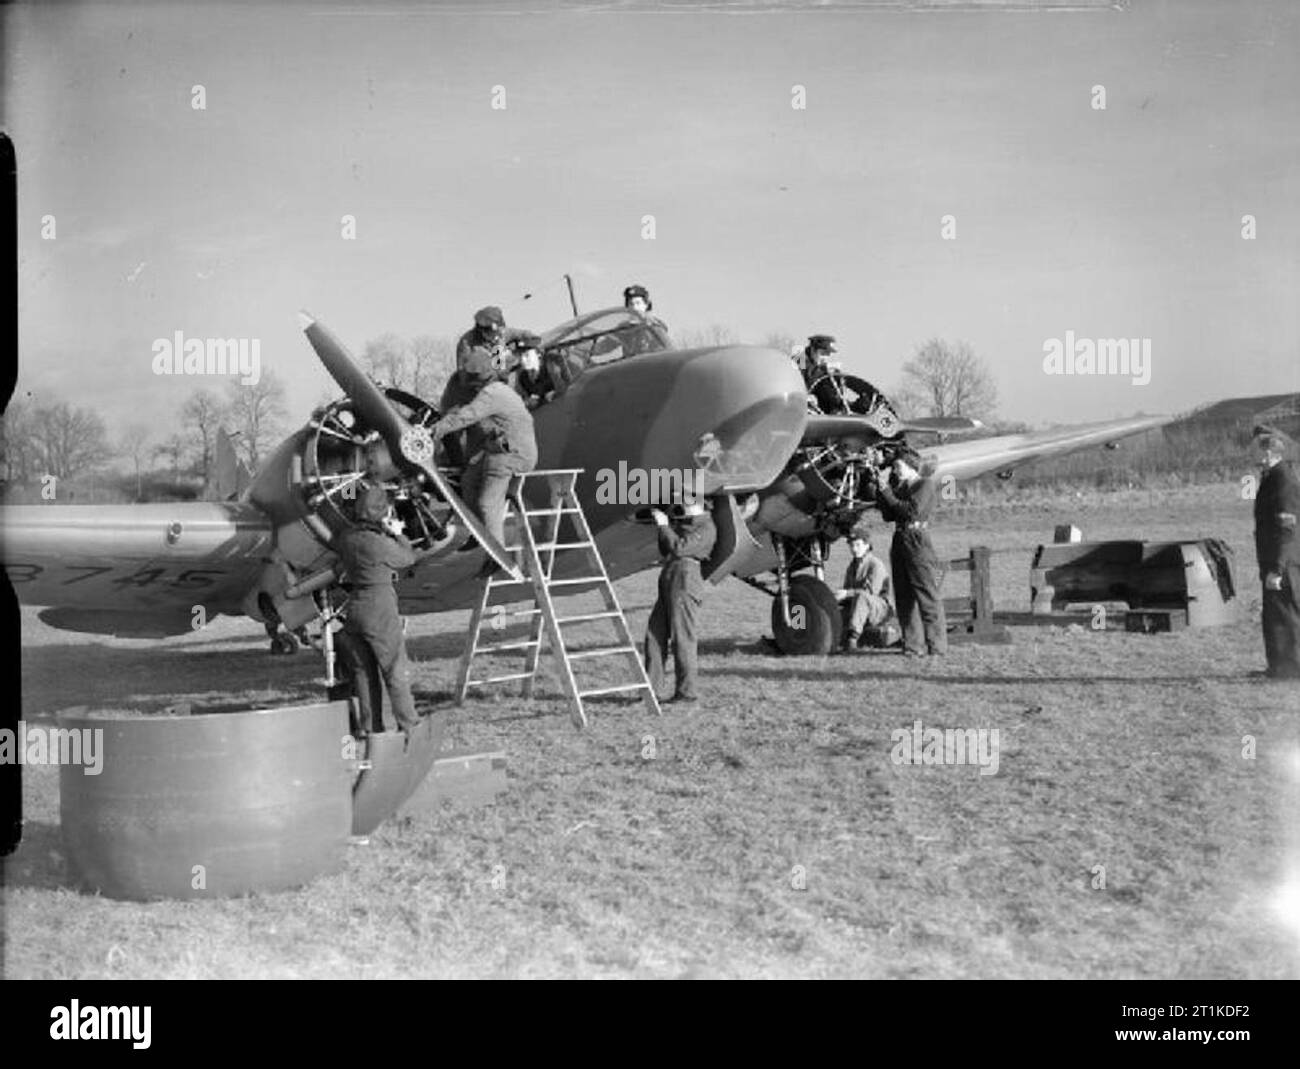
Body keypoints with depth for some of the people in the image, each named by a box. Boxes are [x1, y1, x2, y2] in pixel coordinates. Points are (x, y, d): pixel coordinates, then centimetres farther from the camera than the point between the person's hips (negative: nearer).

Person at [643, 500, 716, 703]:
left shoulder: (706, 528, -7)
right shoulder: (682, 523, 21)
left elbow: (679, 548, -18)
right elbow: (665, 551, 24)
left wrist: (665, 526, -10)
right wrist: (663, 526, 12)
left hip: (685, 580, -9)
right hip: (668, 578, 9)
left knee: (682, 637, -7)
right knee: (654, 634, 6)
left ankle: (686, 691, -3)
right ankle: (652, 688, 10)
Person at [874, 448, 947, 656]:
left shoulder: (925, 484, -2)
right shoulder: (900, 487, 19)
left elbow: (913, 511, -14)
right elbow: (888, 515, 13)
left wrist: (888, 493, -8)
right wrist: (880, 489, 6)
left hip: (918, 539, -8)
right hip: (900, 540, 8)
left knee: (927, 595, -8)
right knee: (904, 597, 7)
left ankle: (937, 645, -5)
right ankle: (913, 645, 12)